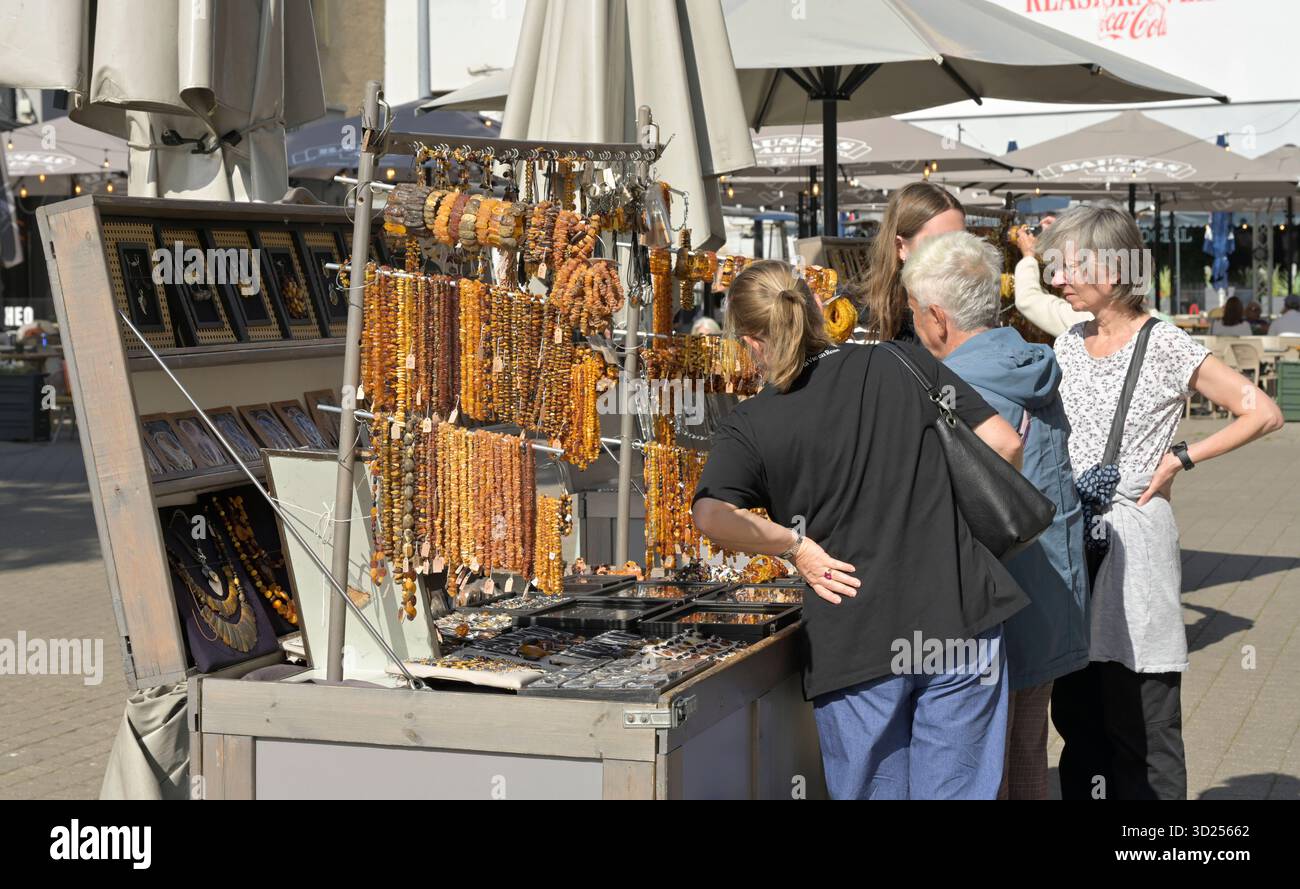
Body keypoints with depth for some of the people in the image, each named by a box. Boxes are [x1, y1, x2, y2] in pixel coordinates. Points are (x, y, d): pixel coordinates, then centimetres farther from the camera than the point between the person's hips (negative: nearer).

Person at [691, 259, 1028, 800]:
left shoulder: (750, 426, -2)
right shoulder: (906, 365, 3)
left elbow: (711, 517, -20)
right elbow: (1003, 443, 2)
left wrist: (795, 544, -5)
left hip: (853, 645, -1)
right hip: (960, 623, 2)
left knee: (873, 791, 14)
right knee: (957, 790, 11)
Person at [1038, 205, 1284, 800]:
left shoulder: (1164, 345, -7)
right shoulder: (1069, 345, 10)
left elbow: (1263, 413, -8)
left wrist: (1180, 458, -12)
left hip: (1132, 540, -6)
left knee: (1141, 726, -2)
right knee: (1075, 718, 11)